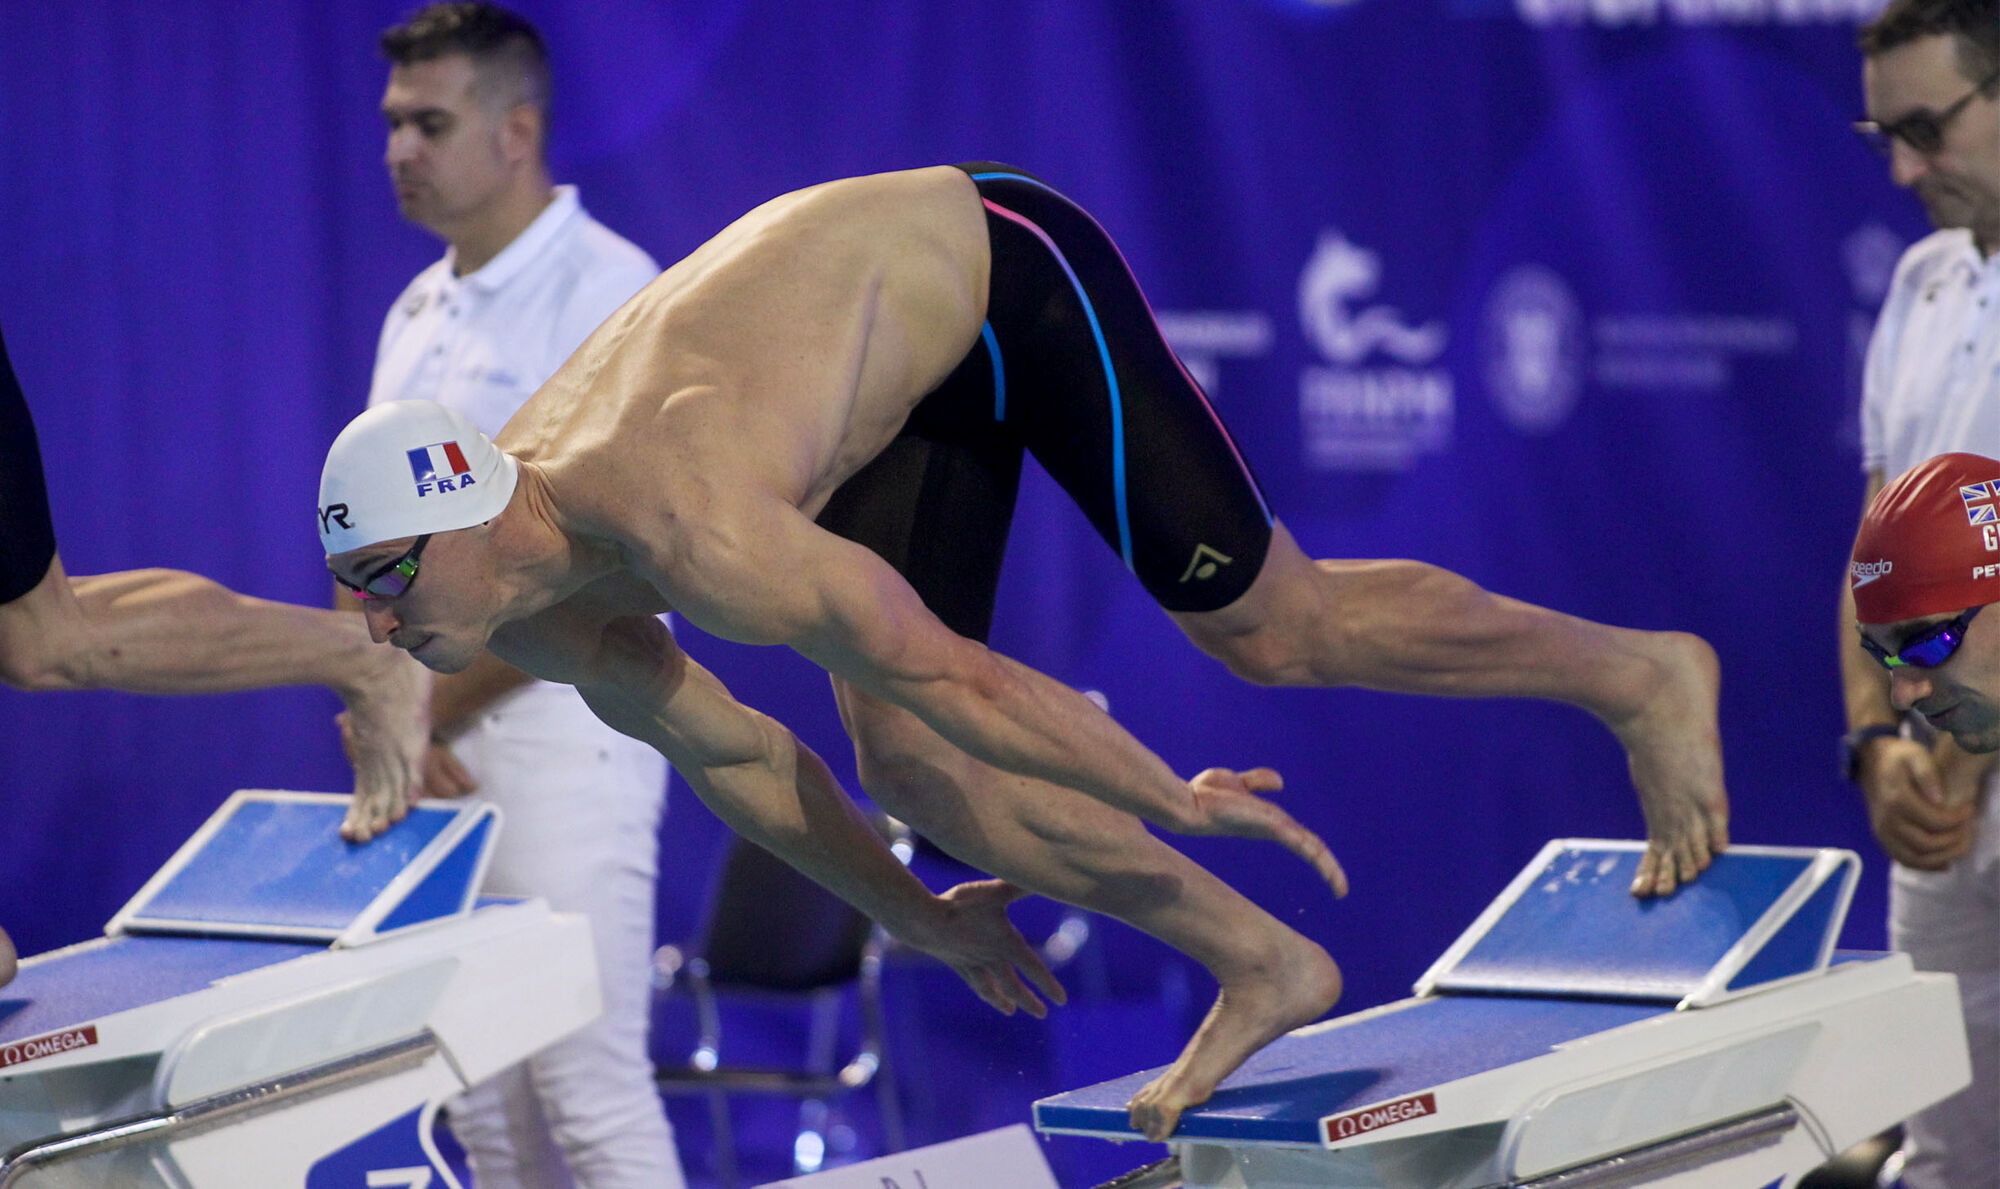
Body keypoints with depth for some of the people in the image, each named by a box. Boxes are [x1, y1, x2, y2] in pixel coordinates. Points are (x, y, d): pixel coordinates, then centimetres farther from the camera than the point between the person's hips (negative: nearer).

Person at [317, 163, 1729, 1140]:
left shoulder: (685, 524, -38)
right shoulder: (538, 616, -10)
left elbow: (945, 672, -31)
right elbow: (734, 755, 6)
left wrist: (1177, 801, -21)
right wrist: (927, 926, 16)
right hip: (922, 374, 8)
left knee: (1272, 630, -3)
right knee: (906, 767, 0)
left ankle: (1638, 674, 17)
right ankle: (1262, 964, 12)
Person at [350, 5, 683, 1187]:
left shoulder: (608, 294, -11)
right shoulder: (418, 313, 15)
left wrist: (431, 714, -14)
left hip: (558, 727, -8)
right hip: (432, 748, 8)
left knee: (589, 1090, -9)